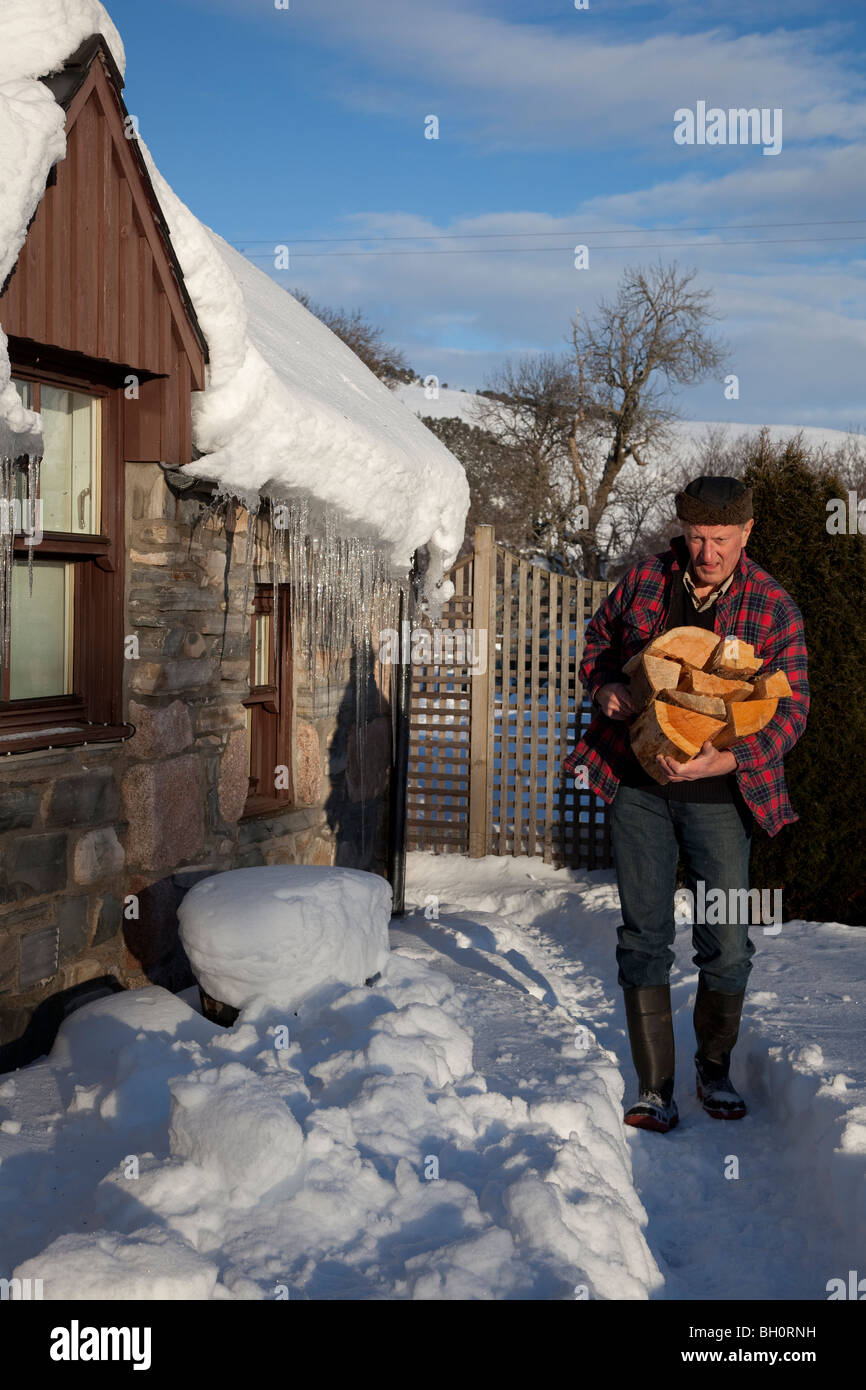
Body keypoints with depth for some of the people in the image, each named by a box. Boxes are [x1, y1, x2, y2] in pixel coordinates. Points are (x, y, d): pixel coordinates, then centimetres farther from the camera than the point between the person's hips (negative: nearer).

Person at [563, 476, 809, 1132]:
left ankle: (715, 1070, 27)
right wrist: (603, 685, -5)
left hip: (718, 794, -1)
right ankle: (655, 1087, 11)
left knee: (727, 944, 3)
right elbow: (598, 639, 18)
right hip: (637, 785, 1)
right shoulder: (645, 580, 2)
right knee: (644, 937, 2)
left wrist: (729, 758, -22)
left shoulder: (775, 608, -4)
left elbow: (790, 708, -6)